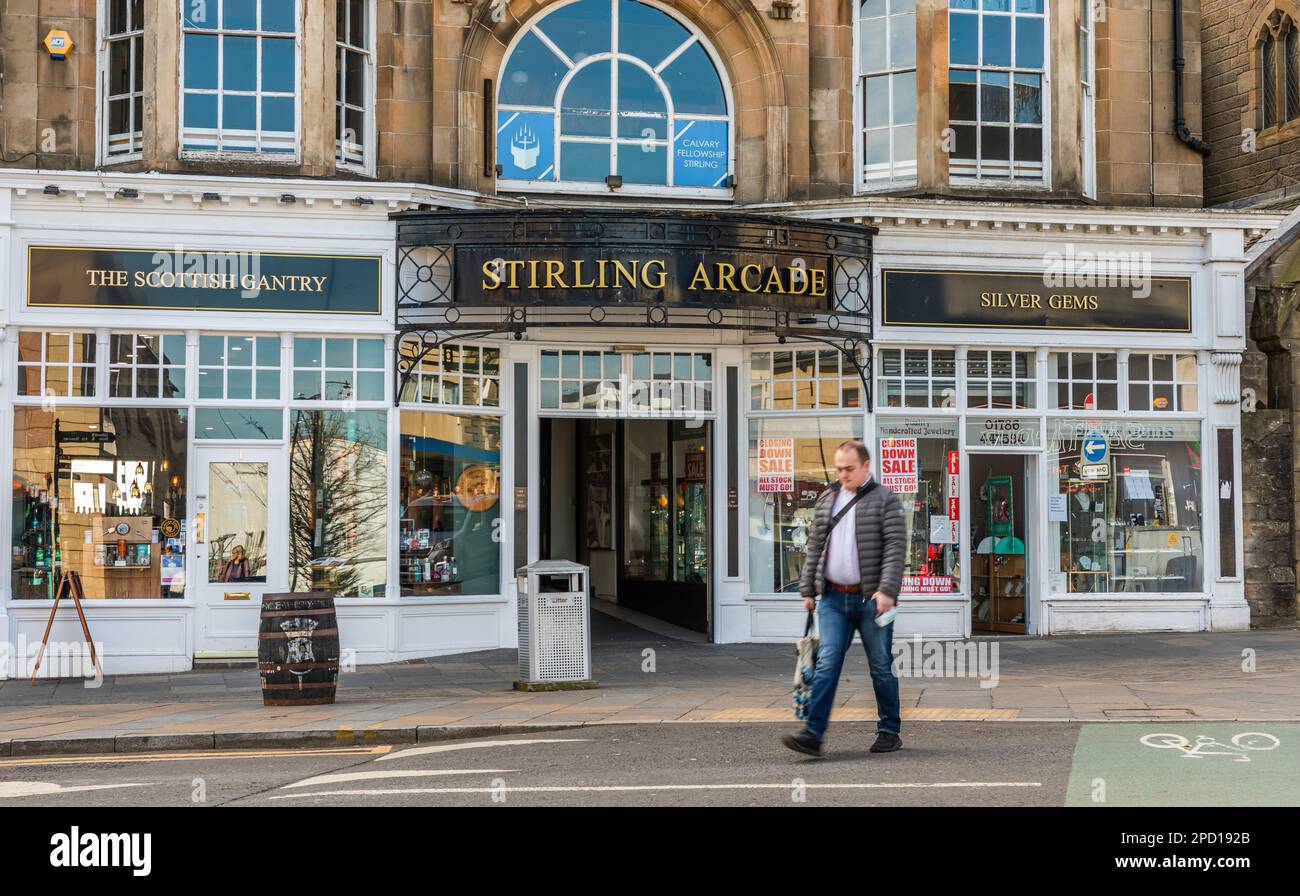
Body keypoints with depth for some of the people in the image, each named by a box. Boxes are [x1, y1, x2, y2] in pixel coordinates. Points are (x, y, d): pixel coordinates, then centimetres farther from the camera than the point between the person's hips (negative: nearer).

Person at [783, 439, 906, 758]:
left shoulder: (885, 499, -1)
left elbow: (895, 547, -9)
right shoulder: (826, 500, 14)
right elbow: (814, 547, 17)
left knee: (881, 667, 5)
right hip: (833, 598, 4)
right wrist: (808, 590, 12)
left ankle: (889, 732, 18)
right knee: (827, 664, -5)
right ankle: (813, 734, -9)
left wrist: (887, 590, -19)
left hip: (871, 599, -4)